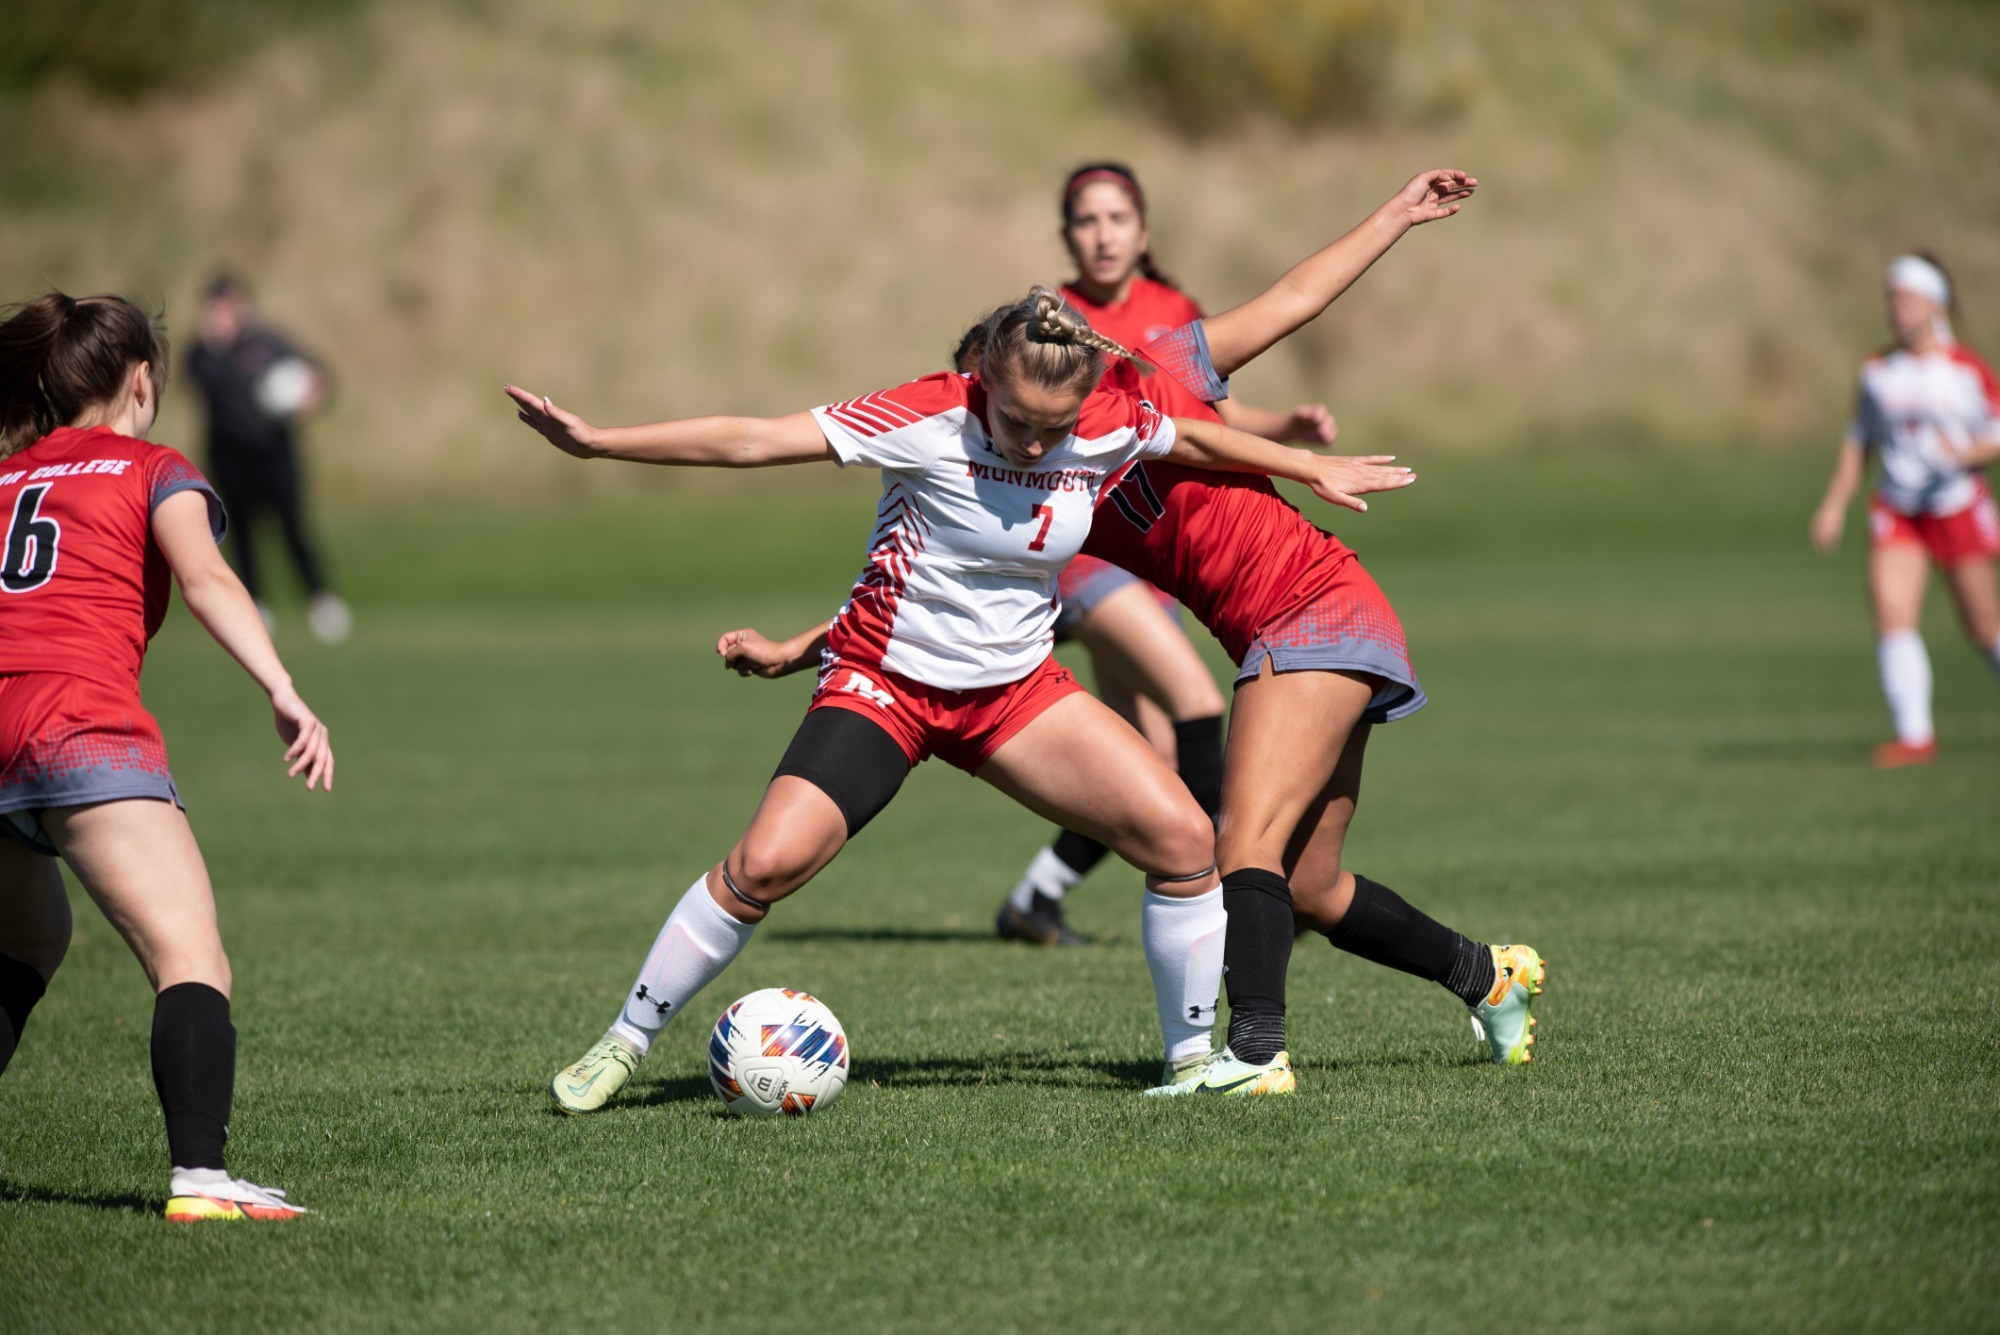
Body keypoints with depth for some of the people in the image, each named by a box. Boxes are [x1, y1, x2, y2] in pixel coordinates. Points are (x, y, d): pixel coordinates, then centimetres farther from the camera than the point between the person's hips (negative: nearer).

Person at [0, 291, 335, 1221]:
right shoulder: (153, 471, 13)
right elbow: (204, 579, -5)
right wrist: (285, 694, -16)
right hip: (81, 725, -6)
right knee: (192, 960, -12)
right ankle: (199, 1174, -33)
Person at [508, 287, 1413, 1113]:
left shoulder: (1112, 428, -9)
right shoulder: (931, 420, -23)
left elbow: (1196, 440, 14)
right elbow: (753, 441, -26)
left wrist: (1316, 469, 24)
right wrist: (598, 442, -31)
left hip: (1016, 688, 4)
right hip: (886, 678, -4)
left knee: (1183, 839, -9)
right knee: (768, 862, -23)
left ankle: (1194, 1055, 10)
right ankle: (622, 1045, -5)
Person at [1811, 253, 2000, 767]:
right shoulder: (1876, 372, 6)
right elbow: (1857, 443, 15)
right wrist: (1834, 504, 9)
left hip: (1958, 507, -3)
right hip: (1896, 512, 3)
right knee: (1891, 614, -15)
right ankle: (1915, 736, -13)